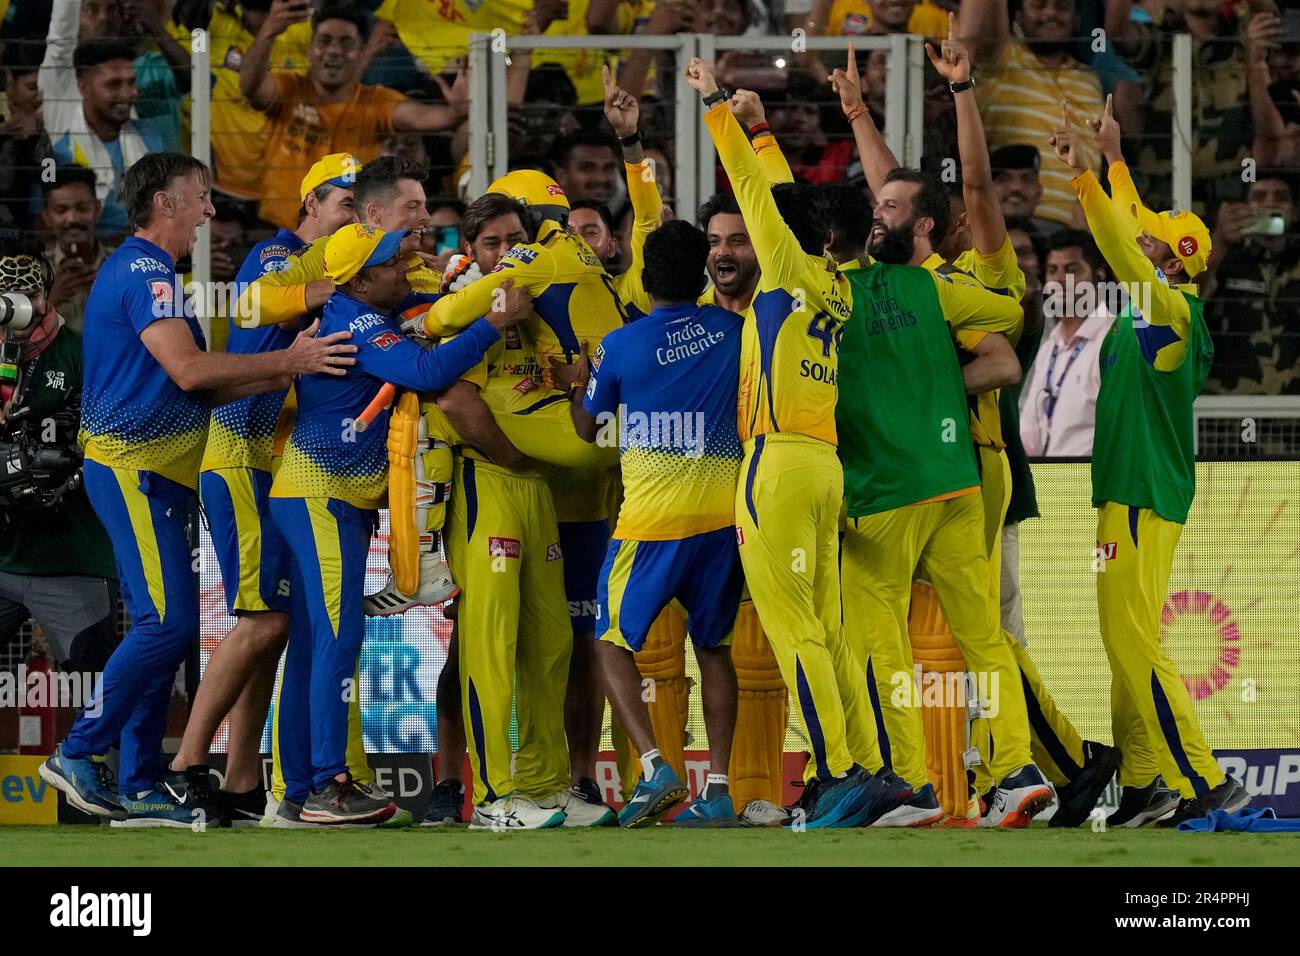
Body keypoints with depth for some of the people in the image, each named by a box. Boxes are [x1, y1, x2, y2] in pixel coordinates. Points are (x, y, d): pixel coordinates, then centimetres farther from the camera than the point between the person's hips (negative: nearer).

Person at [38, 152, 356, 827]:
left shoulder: (144, 270, 20)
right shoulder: (143, 271, -13)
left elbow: (191, 389, 16)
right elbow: (189, 370, -23)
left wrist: (277, 375, 6)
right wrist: (288, 361, -18)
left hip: (150, 474, 11)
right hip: (136, 467, -11)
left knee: (160, 626, 9)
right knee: (169, 623, -14)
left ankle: (140, 786, 10)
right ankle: (77, 756, -8)